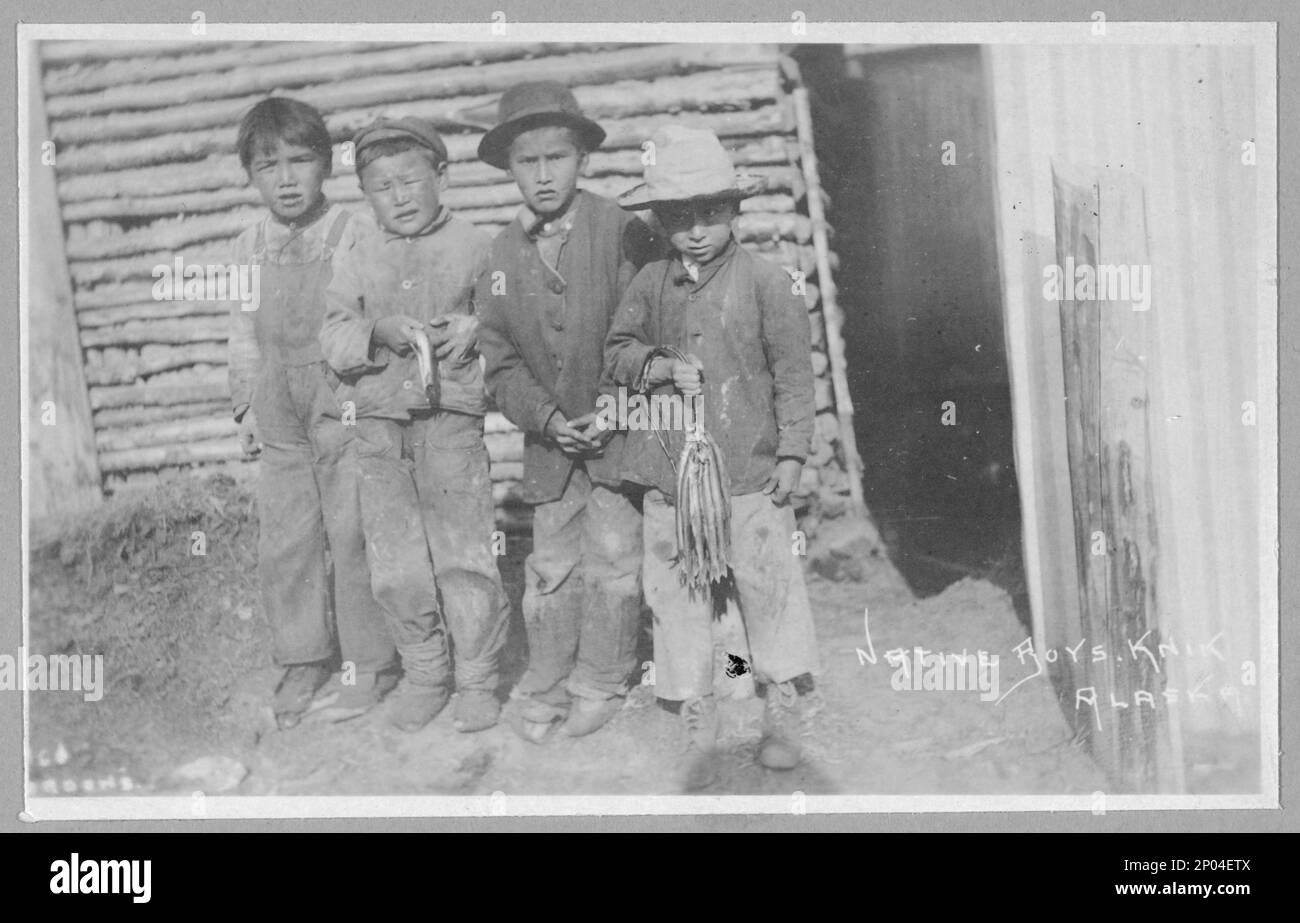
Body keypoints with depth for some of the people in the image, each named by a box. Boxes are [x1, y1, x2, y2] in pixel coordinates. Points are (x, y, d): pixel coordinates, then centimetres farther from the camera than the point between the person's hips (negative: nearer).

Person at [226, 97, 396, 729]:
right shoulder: (249, 248, 7)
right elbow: (245, 334, 15)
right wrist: (247, 405, 12)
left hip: (349, 411, -5)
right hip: (281, 421, 5)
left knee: (353, 539, 1)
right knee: (283, 545, 9)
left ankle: (370, 663, 16)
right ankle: (303, 660, 26)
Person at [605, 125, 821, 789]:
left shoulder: (765, 282, -5)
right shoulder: (650, 285, 6)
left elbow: (794, 374, -3)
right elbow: (617, 350, 12)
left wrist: (792, 451, -5)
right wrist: (656, 367, -9)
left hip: (750, 475, -3)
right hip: (669, 474, 4)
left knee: (768, 587, 5)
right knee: (675, 595, 8)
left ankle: (783, 714, 24)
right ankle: (698, 725, 21)